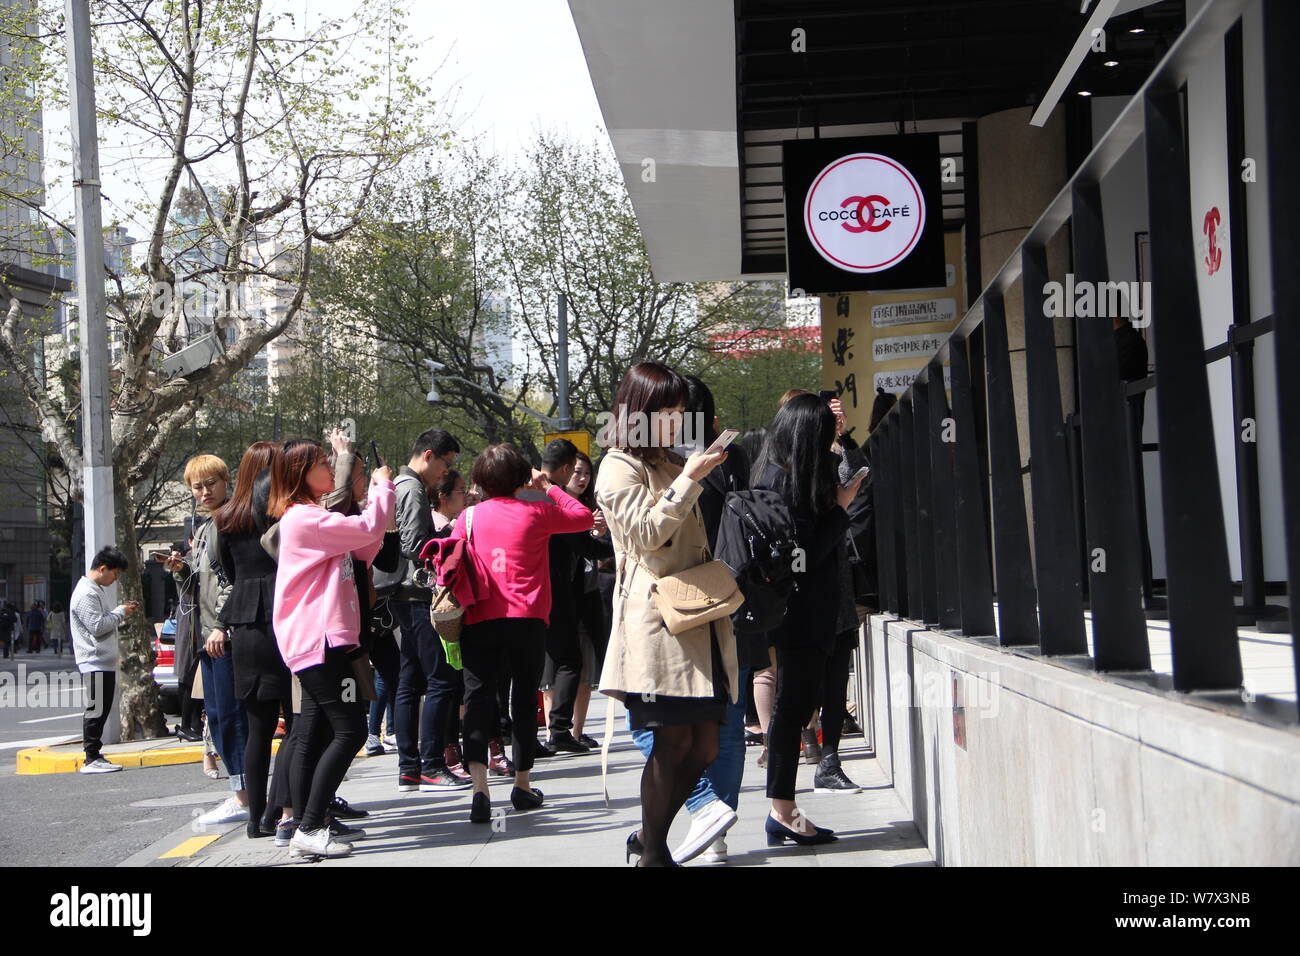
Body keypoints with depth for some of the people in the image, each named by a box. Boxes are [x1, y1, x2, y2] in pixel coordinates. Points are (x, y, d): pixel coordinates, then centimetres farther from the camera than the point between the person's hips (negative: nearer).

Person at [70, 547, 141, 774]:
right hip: (94, 663, -10)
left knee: (100, 710, 10)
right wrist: (120, 612, -8)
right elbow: (97, 626, -19)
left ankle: (94, 756, 14)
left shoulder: (97, 590, 19)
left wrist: (122, 611, 12)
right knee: (95, 710, -8)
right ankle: (91, 759, -6)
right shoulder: (86, 594, -14)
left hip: (105, 662, 10)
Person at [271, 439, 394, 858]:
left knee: (314, 736, 10)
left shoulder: (314, 517, 21)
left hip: (319, 639, 11)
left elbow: (363, 551, 19)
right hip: (318, 639, -11)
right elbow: (368, 529, -18)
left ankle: (307, 825, 13)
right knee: (350, 730, -13)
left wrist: (377, 493, 10)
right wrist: (383, 486, -1)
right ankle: (309, 828, -14)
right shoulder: (303, 517, -12)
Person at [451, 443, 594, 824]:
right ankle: (522, 785, 22)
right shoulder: (535, 511, 1)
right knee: (524, 697, 13)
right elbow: (584, 517, 14)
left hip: (479, 620, 1)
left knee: (478, 697, -3)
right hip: (527, 619, 0)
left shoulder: (469, 516, 4)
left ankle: (480, 788, -21)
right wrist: (549, 487, 21)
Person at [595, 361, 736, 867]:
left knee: (703, 746, 4)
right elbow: (645, 533, -14)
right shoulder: (620, 466, 0)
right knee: (672, 741, -10)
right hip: (657, 621, -8)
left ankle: (649, 837, 16)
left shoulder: (672, 464, 26)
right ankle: (652, 855, 0)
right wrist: (689, 480, -16)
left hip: (697, 620, 8)